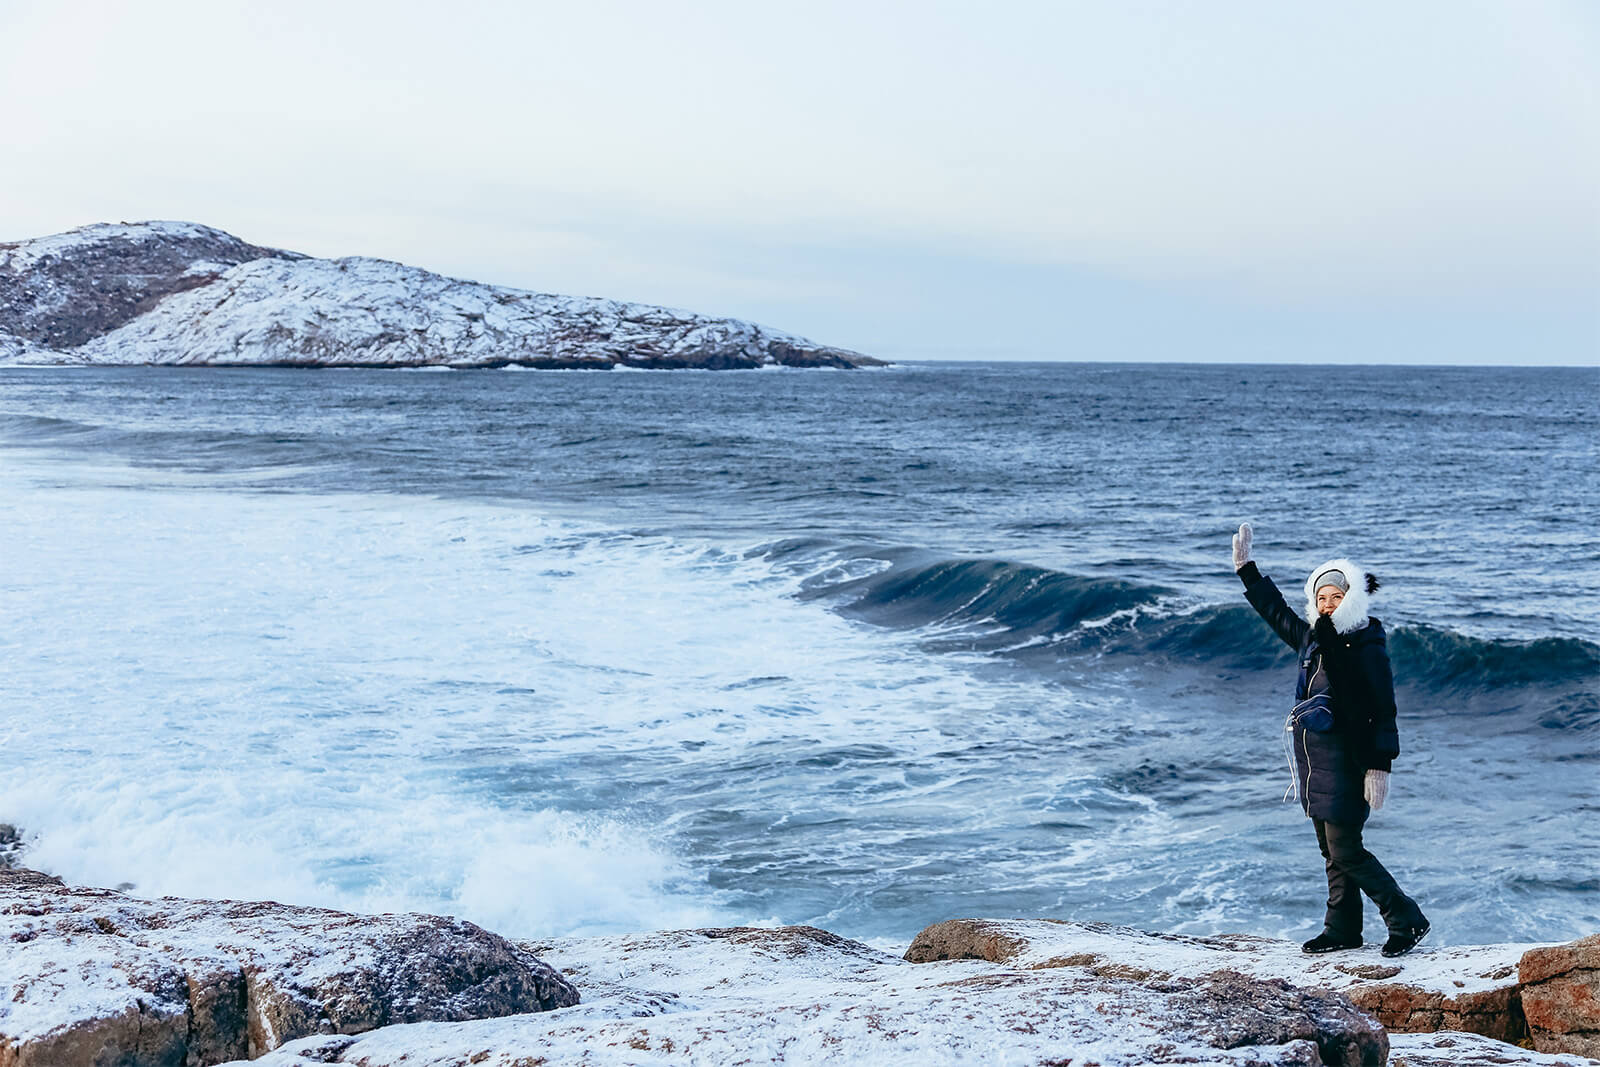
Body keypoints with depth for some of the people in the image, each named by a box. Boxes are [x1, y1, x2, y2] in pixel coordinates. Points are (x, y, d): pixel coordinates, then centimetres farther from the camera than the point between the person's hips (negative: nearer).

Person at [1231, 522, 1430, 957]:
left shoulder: (1368, 648, -13)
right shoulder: (1313, 639, 9)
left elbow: (1383, 712, -15)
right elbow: (1275, 610, 24)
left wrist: (1379, 767, -19)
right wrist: (1245, 568, 23)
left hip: (1346, 761, -8)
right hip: (1314, 761, 8)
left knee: (1346, 851, -8)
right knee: (1332, 851, 12)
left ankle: (1407, 920, 2)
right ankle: (1343, 929, 20)